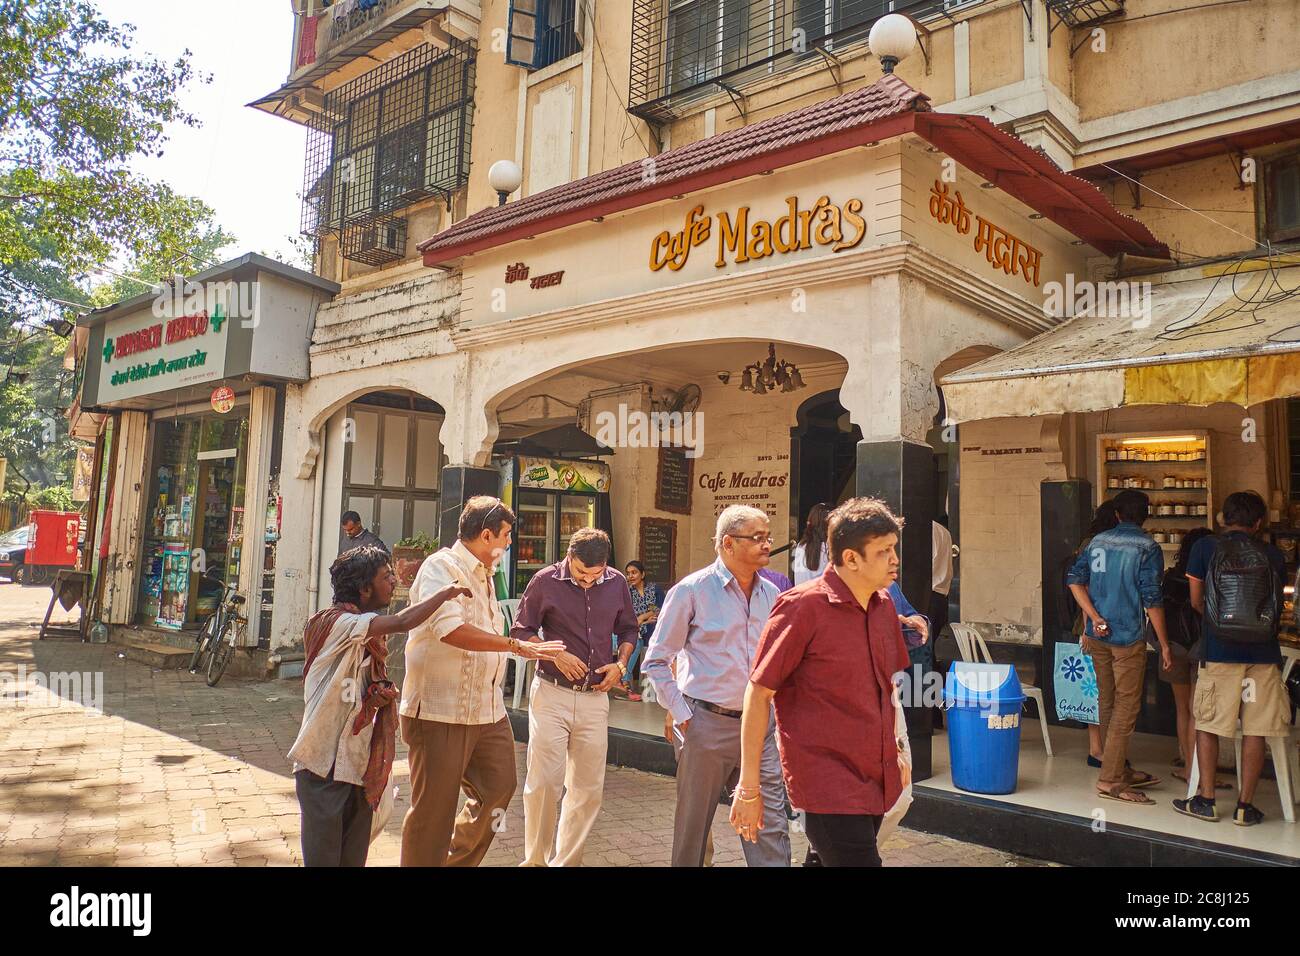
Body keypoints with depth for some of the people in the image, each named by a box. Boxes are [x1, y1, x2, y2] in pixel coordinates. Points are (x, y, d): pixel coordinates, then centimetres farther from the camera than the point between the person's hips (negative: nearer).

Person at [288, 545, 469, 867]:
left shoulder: (371, 632, 12)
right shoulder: (336, 623, -16)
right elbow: (404, 622, -29)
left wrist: (383, 694, 3)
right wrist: (448, 591, -17)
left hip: (359, 766, 8)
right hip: (324, 767, -8)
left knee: (354, 857, 13)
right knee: (323, 857, 1)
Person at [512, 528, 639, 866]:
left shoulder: (617, 584, 3)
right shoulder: (545, 581, -6)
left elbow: (628, 629, 16)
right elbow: (520, 631, 0)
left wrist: (621, 664, 0)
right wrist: (555, 655, -13)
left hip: (595, 697, 3)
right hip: (552, 694, -3)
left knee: (588, 788, 8)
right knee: (543, 782, -3)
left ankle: (567, 861, 24)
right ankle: (536, 860, 17)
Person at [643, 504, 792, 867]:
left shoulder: (771, 594, 7)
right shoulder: (692, 590, -7)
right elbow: (656, 661, -3)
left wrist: (775, 708, 9)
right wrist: (681, 714, -7)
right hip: (707, 725, -4)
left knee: (771, 825, 3)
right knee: (693, 827, 10)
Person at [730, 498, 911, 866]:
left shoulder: (884, 605, 6)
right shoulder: (802, 606, -15)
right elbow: (758, 694, -13)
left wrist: (894, 749, 22)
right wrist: (749, 788, -11)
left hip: (876, 778, 7)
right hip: (827, 778, -7)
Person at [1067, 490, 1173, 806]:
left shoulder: (1097, 541, 8)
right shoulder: (1147, 547, -7)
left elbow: (1074, 579, -1)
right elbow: (1151, 599, -11)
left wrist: (1094, 618, -4)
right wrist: (1164, 644, -5)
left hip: (1098, 634, 6)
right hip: (1128, 637, -6)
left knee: (1107, 702, 14)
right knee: (1126, 706, -1)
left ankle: (1121, 770, 27)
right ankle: (1110, 780, -1)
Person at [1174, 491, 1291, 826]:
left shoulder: (1205, 548, 0)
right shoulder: (1273, 556, 5)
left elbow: (1196, 601, 5)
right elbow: (1276, 607, 14)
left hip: (1219, 651, -2)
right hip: (1263, 653, 2)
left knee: (1207, 724, 8)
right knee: (1255, 730, 7)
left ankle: (1205, 800, 12)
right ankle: (1245, 805, 11)